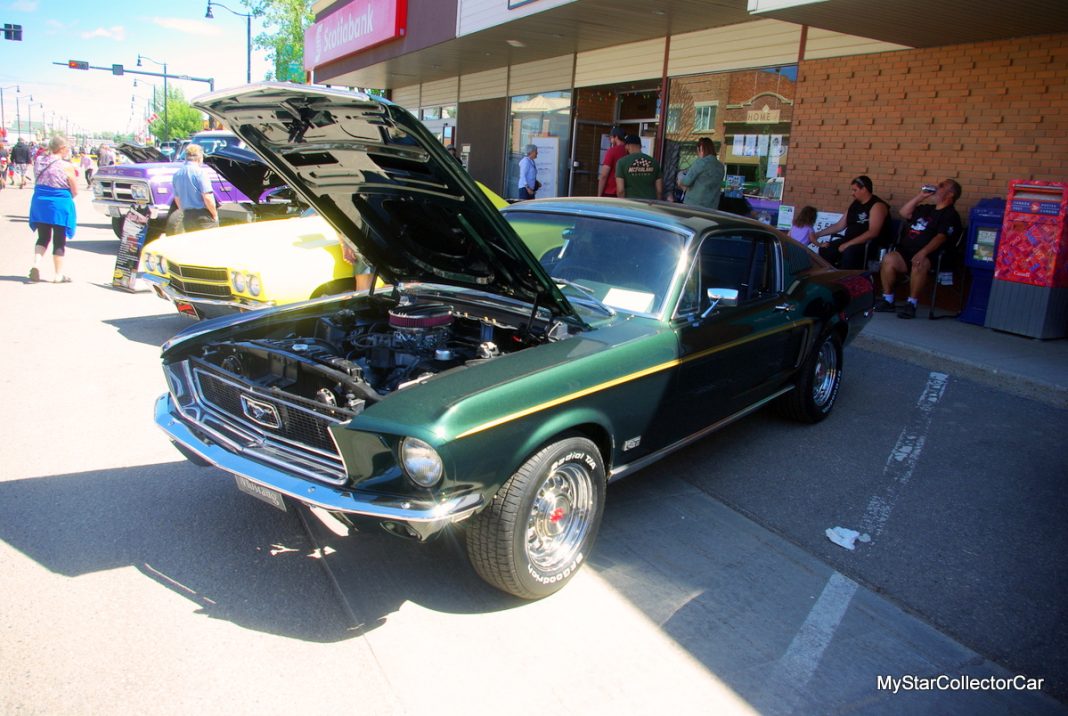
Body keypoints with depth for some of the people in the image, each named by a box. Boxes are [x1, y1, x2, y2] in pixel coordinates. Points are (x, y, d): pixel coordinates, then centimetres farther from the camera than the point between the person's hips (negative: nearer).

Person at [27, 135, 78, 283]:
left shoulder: (41, 163, 4)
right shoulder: (67, 166, -12)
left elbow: (38, 184, 9)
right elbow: (75, 191, -6)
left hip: (40, 203, 5)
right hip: (60, 205, -5)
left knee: (43, 238, 17)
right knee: (59, 240, 5)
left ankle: (36, 265, -2)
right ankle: (59, 274, 11)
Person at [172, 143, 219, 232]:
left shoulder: (177, 174, 9)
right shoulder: (200, 172, -12)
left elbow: (177, 199, 16)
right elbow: (207, 197, -19)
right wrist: (215, 215, -8)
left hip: (187, 217, 7)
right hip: (203, 216, -7)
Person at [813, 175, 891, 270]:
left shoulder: (877, 205, -12)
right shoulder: (855, 204, 13)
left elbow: (872, 233, -23)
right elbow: (839, 225, 18)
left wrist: (848, 244, -26)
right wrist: (818, 234, 9)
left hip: (872, 245, -8)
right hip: (851, 242, 8)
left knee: (849, 252, -38)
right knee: (825, 249, -13)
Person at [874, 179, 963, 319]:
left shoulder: (950, 215, 1)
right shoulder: (926, 209, 26)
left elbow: (941, 237, -14)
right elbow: (904, 213, 25)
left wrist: (923, 253, -29)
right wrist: (921, 196, 18)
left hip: (928, 257, -6)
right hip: (905, 252, 6)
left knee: (919, 265, -39)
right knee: (889, 259, -25)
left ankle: (911, 304, -29)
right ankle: (887, 300, -17)